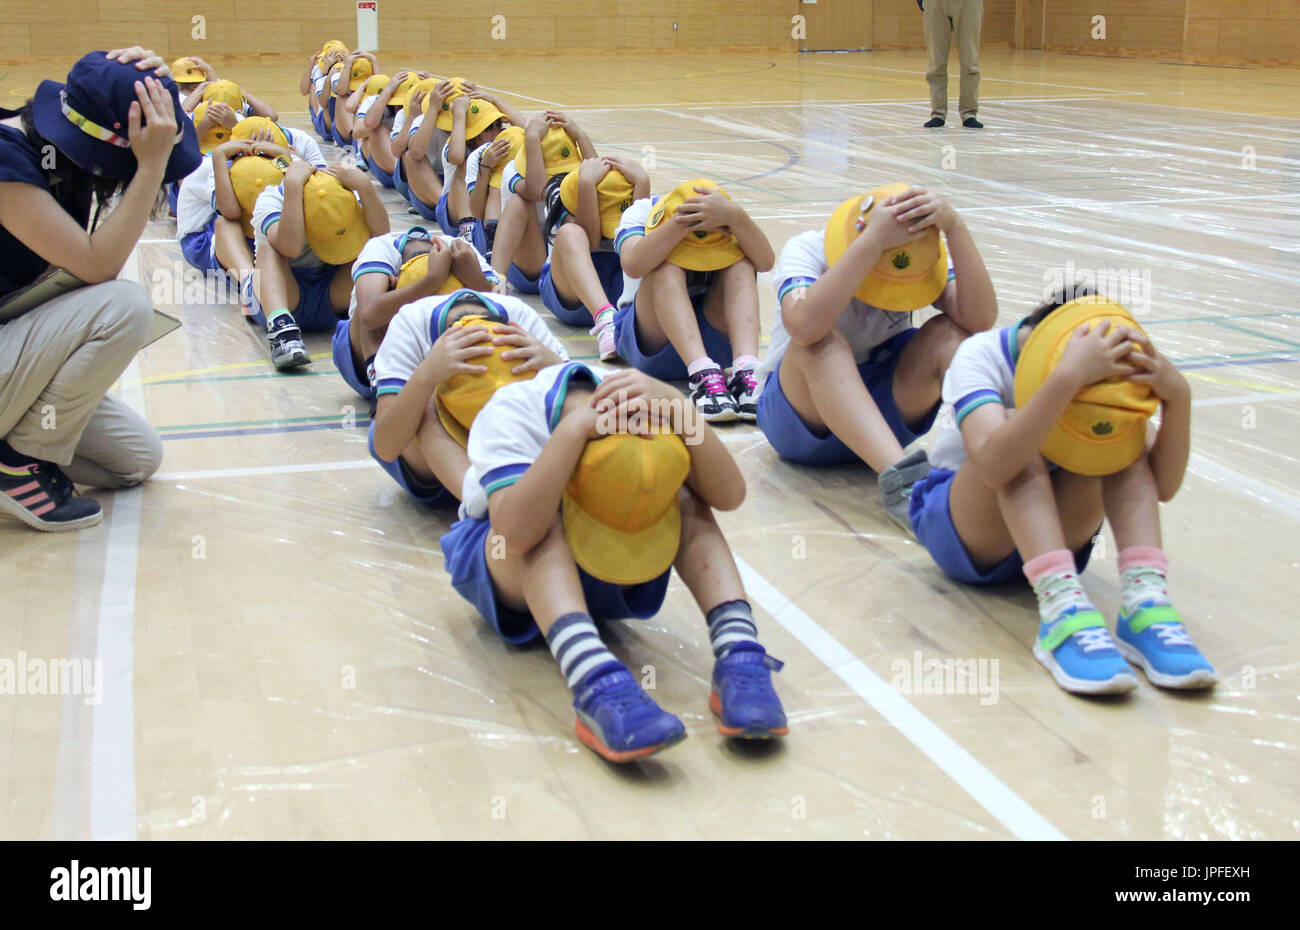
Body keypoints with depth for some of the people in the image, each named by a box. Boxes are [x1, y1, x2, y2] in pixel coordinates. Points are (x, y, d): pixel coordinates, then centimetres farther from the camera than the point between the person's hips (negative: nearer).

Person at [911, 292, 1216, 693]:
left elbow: (1163, 486, -21)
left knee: (1124, 442, -23)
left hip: (1052, 533, 3)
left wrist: (1178, 396, -36)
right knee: (1018, 434, -33)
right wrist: (1068, 377, -54)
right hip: (963, 536, -3)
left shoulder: (1117, 367, -14)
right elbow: (994, 465, -46)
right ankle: (1063, 614, -45)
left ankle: (1145, 604, -34)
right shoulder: (979, 357, -26)